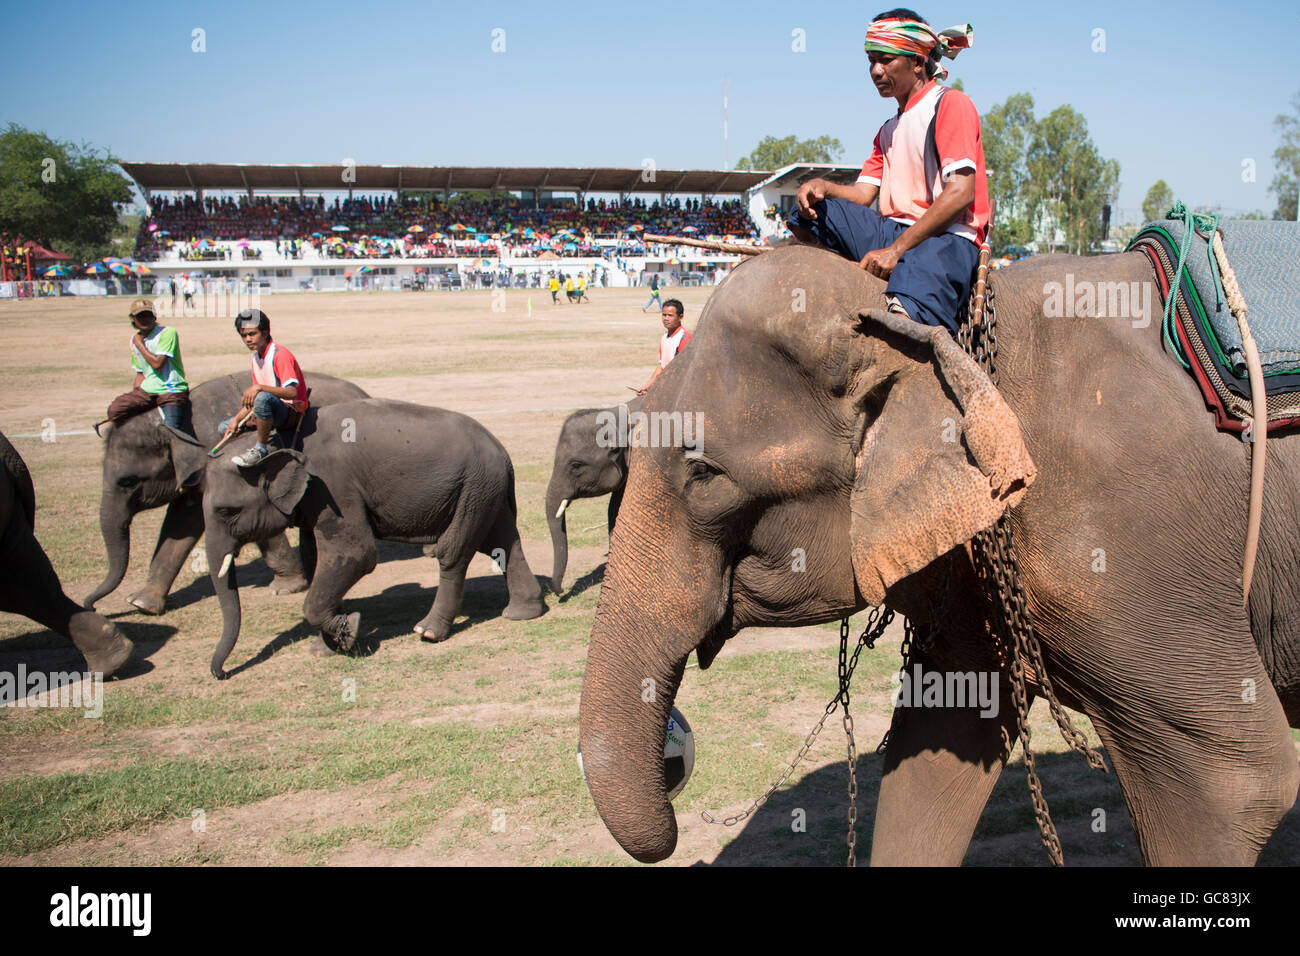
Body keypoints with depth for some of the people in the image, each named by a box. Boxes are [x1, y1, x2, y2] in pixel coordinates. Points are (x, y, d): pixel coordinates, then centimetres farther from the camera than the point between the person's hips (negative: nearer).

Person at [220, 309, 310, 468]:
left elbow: (292, 392, -29)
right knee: (225, 427, 8)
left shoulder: (280, 354, -18)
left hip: (292, 412, -9)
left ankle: (261, 449, -24)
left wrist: (259, 387, -37)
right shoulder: (256, 357, 10)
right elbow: (254, 396, 14)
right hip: (270, 413, 9)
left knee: (263, 398, -40)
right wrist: (236, 419, 2)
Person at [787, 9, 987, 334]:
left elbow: (960, 192, -13)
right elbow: (862, 194, 18)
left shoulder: (950, 103, 0)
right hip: (893, 231, 8)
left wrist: (896, 250, -19)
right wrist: (822, 186, -6)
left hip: (946, 239, -8)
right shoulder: (889, 130, 28)